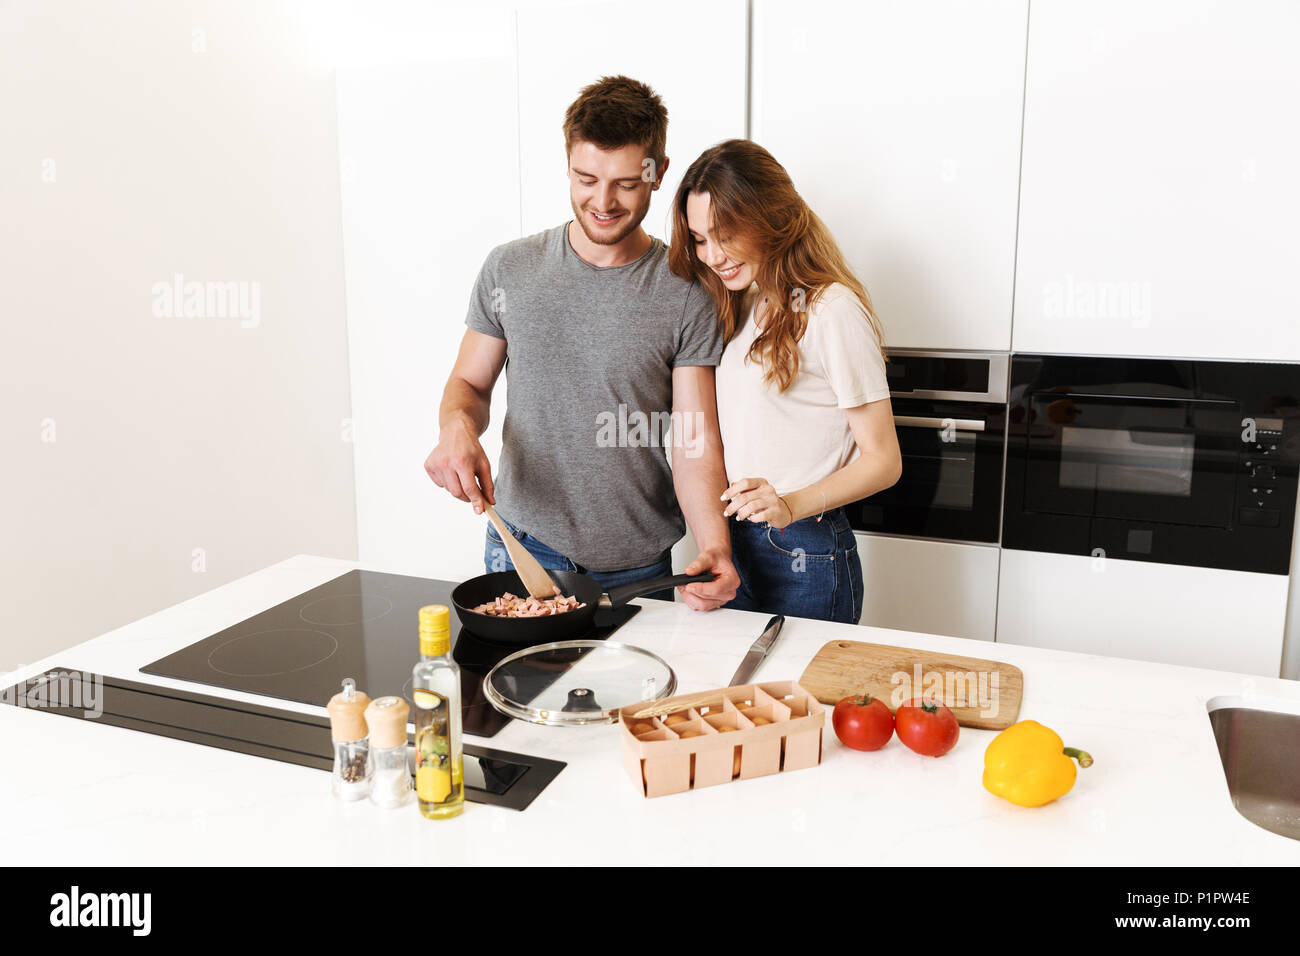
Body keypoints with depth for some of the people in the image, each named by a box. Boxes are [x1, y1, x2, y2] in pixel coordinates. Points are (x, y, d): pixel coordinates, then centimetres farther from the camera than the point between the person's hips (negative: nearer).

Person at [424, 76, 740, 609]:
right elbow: (470, 382, 8)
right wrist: (457, 426, -16)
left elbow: (696, 442, -11)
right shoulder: (510, 270, -1)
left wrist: (715, 546, -27)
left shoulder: (686, 295, -8)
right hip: (521, 548, 2)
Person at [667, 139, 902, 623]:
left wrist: (790, 505, -26)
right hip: (733, 546, 7)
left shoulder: (832, 310, -13)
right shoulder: (746, 307, 12)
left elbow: (882, 460, -13)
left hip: (805, 561, -7)